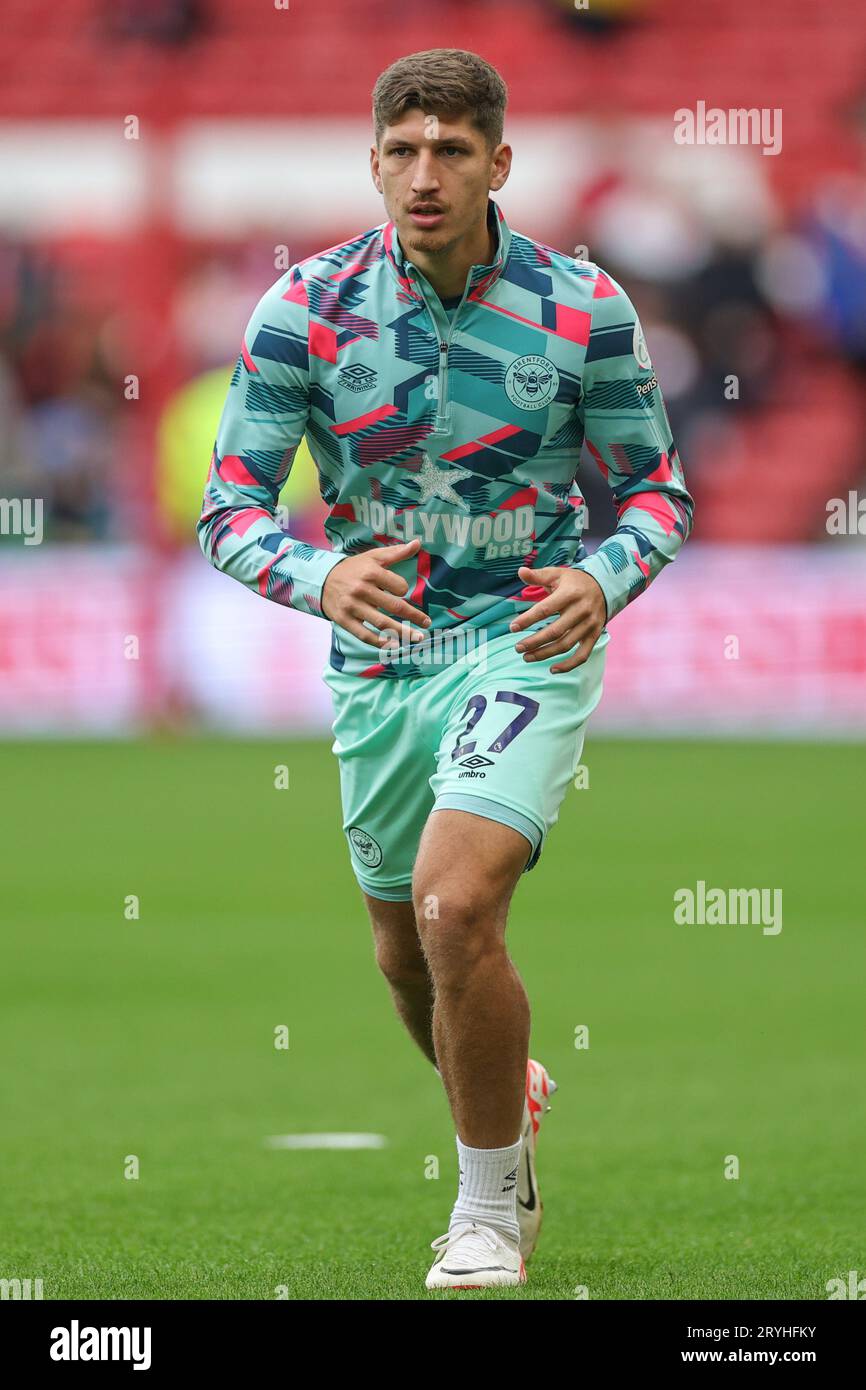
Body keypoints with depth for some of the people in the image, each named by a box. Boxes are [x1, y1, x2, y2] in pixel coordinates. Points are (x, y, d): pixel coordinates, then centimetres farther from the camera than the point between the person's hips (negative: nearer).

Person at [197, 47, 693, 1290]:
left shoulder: (582, 309, -9)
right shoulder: (304, 310, -7)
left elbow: (658, 488, 2)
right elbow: (230, 509, -6)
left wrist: (603, 581, -19)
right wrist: (318, 576, -28)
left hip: (527, 640, -3)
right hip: (378, 661, 3)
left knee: (454, 907, -23)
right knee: (409, 959, 15)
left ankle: (489, 1210, -5)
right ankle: (508, 1102, 49)